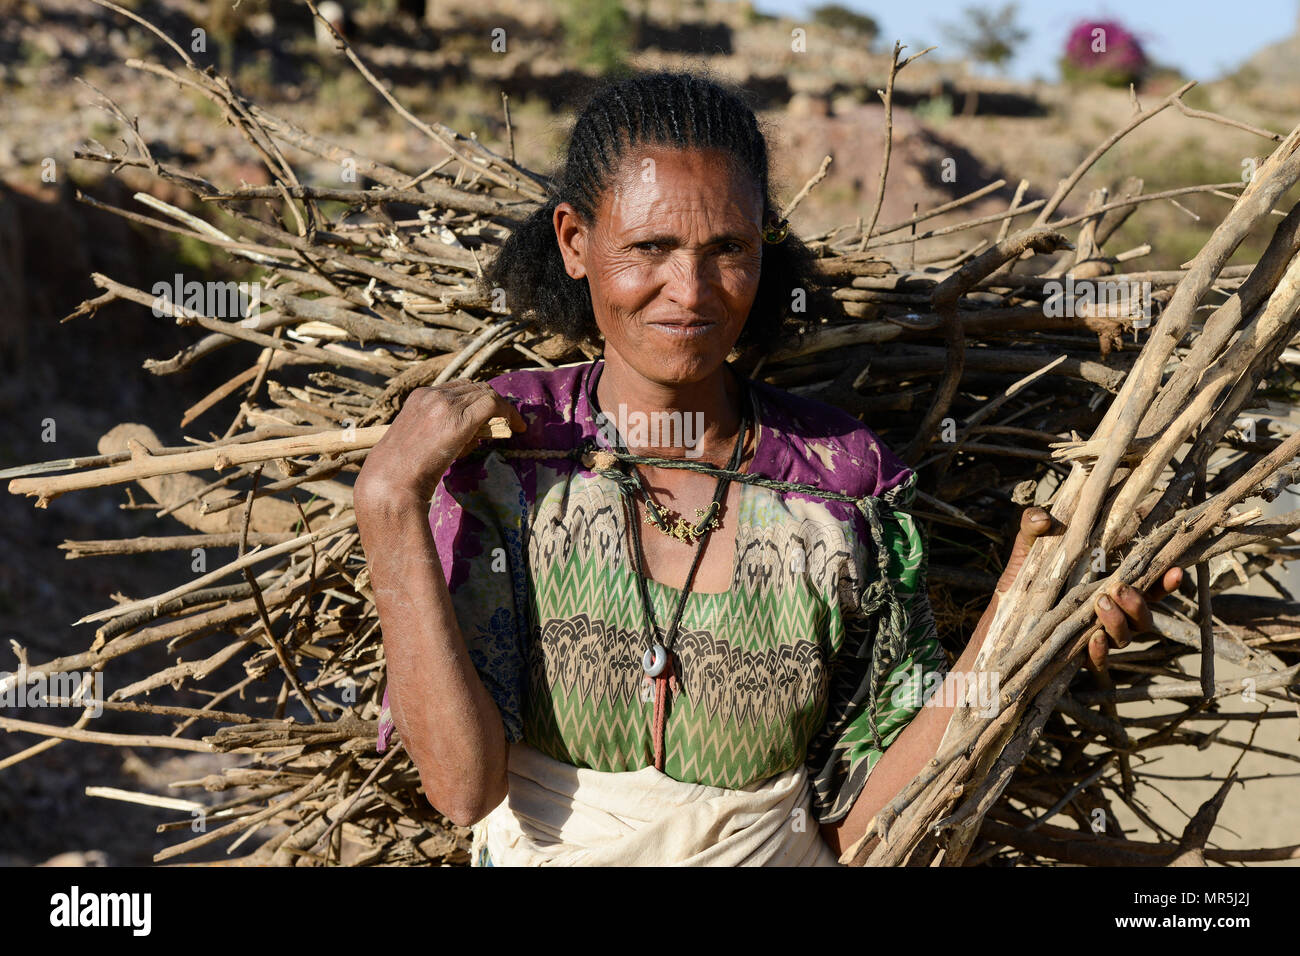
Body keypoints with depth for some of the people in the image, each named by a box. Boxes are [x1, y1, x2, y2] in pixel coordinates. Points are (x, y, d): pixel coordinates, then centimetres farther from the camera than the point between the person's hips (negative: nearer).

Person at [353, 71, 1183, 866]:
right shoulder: (497, 451, -5)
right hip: (543, 854, 1)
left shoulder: (848, 487, -4)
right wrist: (389, 504, -17)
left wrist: (1011, 633, -14)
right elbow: (464, 783, -13)